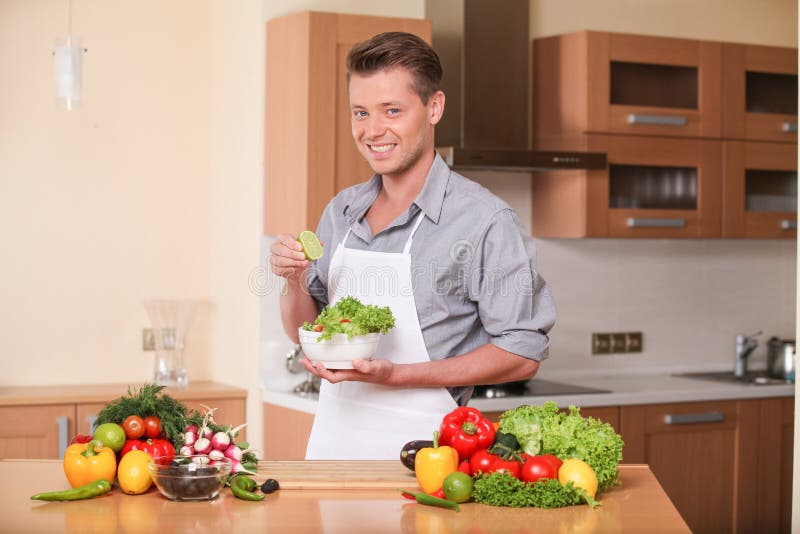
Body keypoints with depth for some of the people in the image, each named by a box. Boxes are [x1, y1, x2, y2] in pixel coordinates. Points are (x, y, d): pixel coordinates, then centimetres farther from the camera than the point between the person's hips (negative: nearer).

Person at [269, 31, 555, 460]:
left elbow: (522, 353, -11)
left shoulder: (483, 220, -11)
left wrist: (397, 376, -17)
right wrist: (295, 281, -5)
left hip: (418, 444, -5)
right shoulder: (341, 212, 8)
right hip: (332, 436, 5)